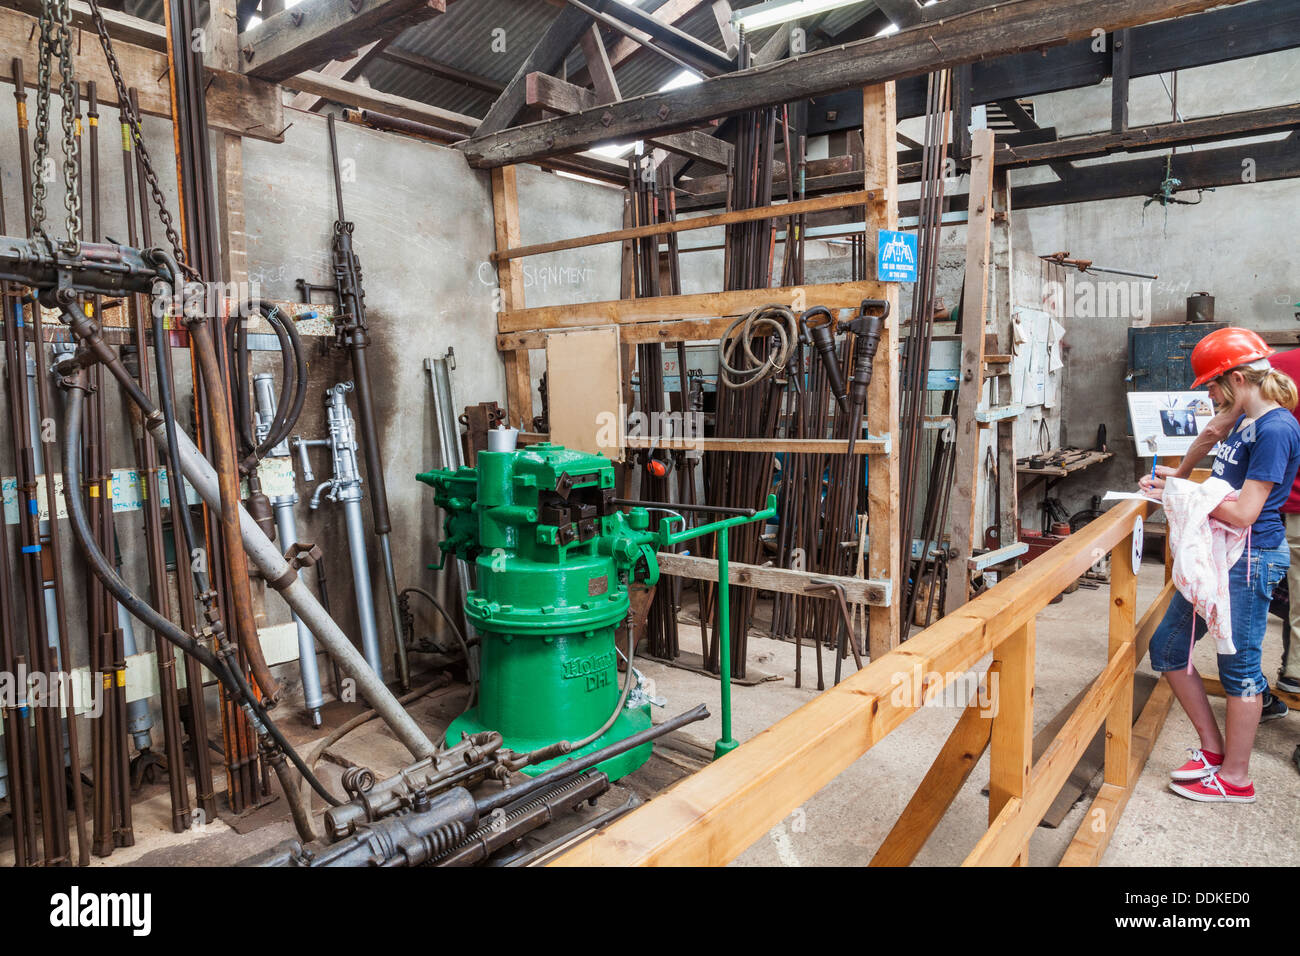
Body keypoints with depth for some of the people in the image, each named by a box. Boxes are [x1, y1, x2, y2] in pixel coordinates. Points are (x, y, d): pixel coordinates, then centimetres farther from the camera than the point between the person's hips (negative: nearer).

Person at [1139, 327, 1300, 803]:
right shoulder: (1244, 421, 10)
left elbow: (1243, 513, -22)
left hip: (1250, 558, -10)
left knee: (1239, 665, 3)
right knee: (1167, 648, 12)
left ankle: (1235, 777, 19)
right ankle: (1213, 748, 26)